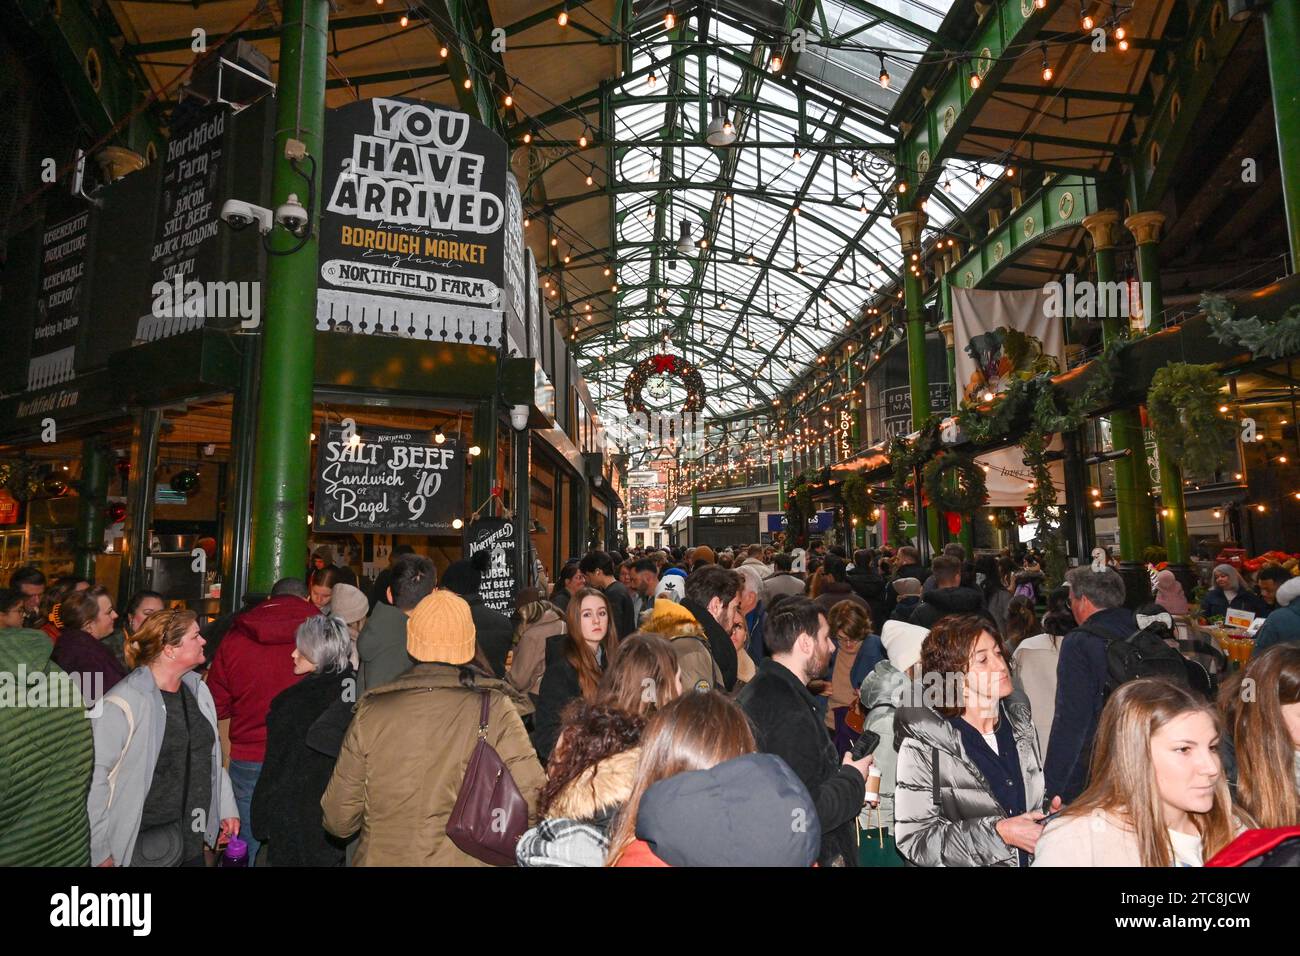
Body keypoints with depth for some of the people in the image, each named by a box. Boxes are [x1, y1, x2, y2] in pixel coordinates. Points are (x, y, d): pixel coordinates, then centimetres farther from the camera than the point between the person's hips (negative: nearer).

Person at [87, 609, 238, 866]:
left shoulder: (197, 689, 4)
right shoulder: (121, 705, -19)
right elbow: (95, 779, -17)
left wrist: (226, 807, 11)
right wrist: (99, 853, -13)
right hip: (142, 848, -6)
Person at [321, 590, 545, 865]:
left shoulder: (371, 712, -10)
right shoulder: (494, 709, -16)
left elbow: (338, 820, -3)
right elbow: (534, 801, -18)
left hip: (383, 856, 2)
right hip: (469, 859, -1)